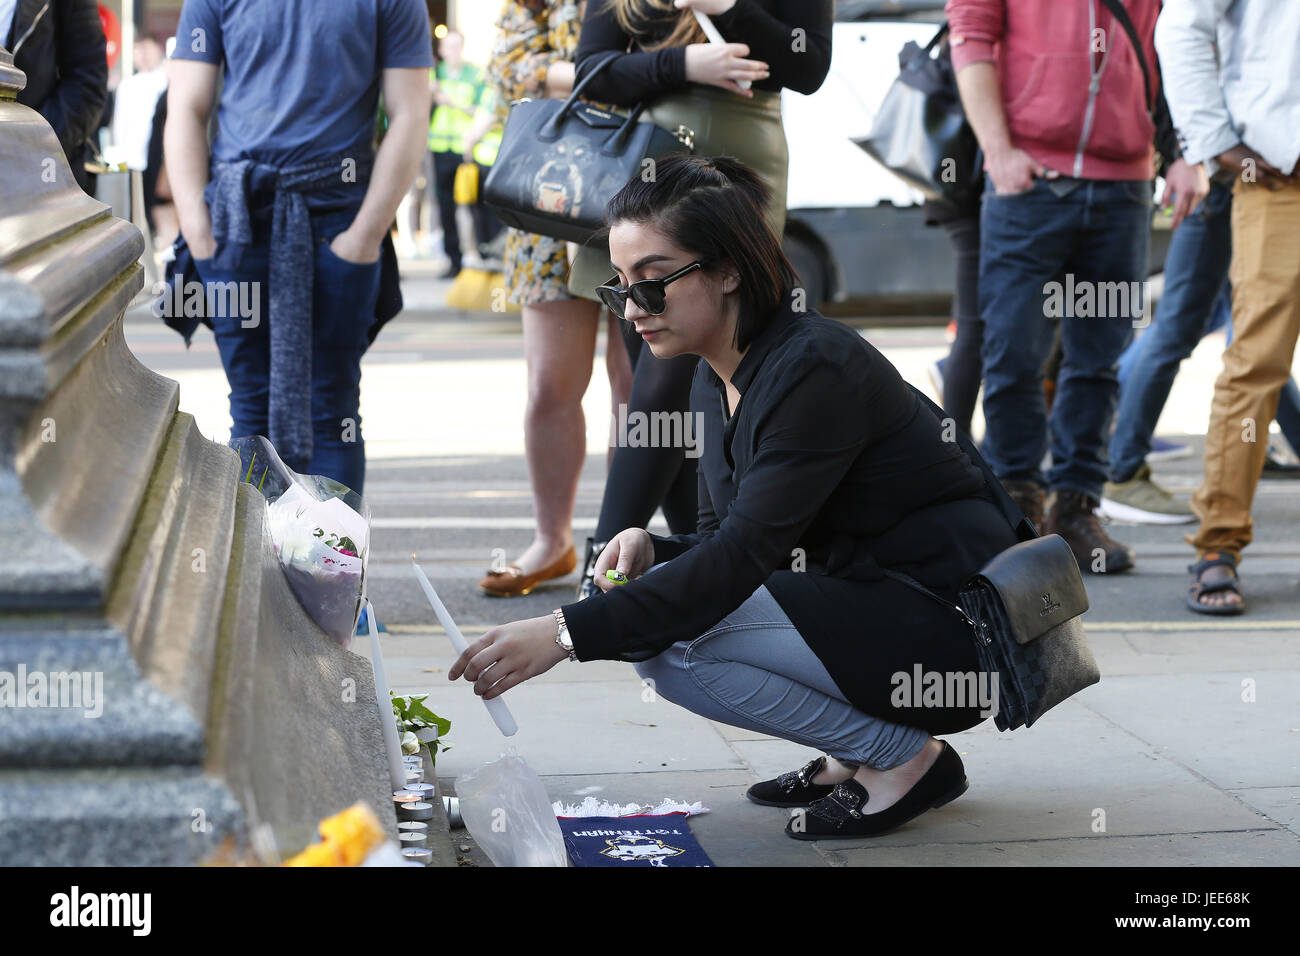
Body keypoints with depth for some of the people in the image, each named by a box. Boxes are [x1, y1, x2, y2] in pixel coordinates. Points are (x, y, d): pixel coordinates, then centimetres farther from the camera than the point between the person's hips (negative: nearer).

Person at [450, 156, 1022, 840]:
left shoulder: (817, 369, -22)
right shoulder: (716, 381, 7)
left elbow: (742, 555, -29)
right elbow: (728, 544, 14)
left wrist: (566, 631, -34)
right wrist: (652, 550, -10)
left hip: (947, 626, -9)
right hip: (865, 603, 9)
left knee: (672, 635, -19)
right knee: (647, 621, 1)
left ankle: (905, 758, -7)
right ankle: (860, 750, 7)